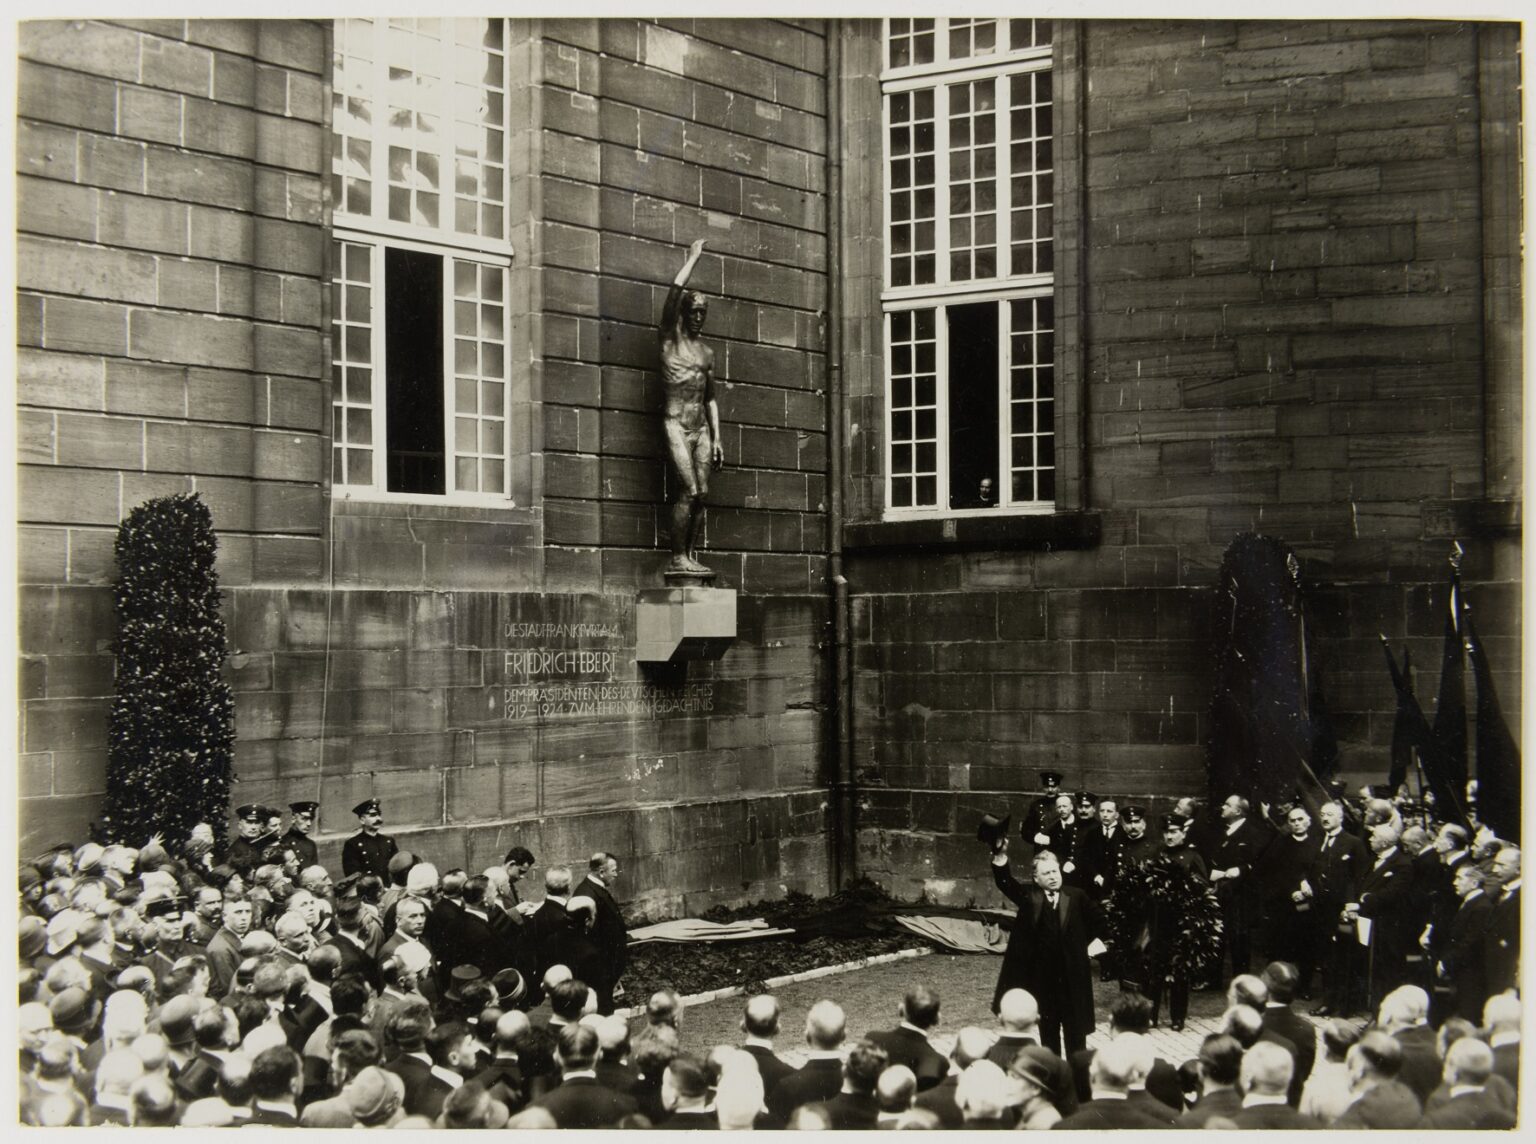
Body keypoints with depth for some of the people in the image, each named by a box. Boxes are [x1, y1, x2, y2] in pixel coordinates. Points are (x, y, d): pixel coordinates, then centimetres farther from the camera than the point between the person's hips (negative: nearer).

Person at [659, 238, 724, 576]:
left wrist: (717, 439, 11)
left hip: (701, 428, 5)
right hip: (676, 424, -5)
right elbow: (675, 291, -8)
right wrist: (693, 258, 1)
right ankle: (678, 557, -12)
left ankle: (691, 555, 0)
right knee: (689, 490, -15)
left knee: (702, 492, -2)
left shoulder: (707, 353, 16)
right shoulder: (671, 339, 3)